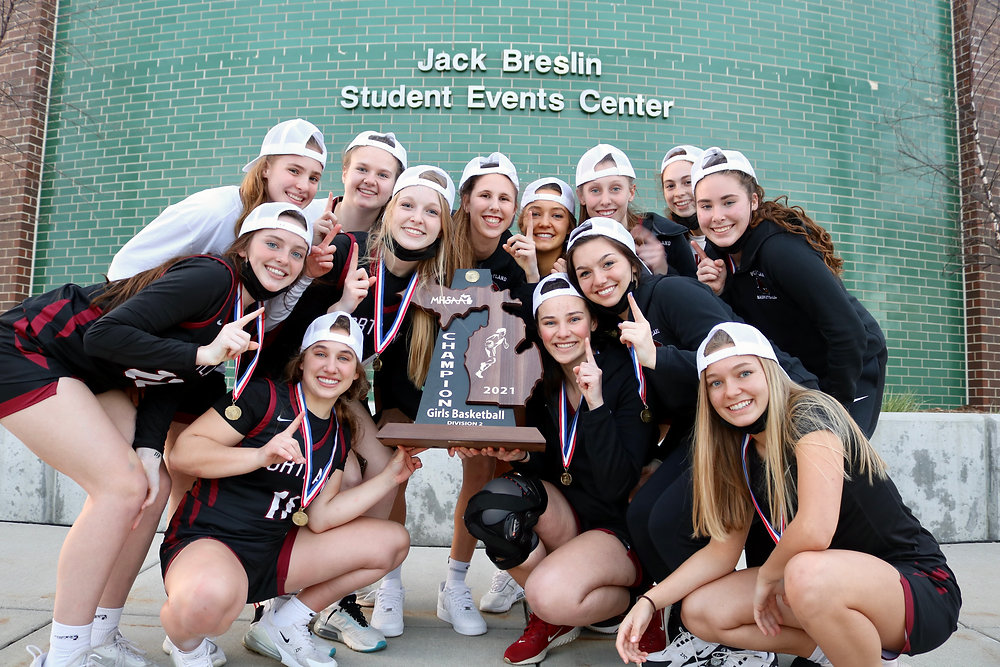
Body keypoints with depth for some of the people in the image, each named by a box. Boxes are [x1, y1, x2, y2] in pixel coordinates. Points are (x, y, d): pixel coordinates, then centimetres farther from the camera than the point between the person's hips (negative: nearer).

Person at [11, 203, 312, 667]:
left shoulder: (250, 316, 2)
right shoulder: (211, 277, -24)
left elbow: (169, 383, 1)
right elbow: (105, 334, -28)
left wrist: (149, 452, -11)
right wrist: (202, 354, -33)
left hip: (87, 378, 9)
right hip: (27, 353, -9)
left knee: (152, 486, 0)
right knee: (122, 486, -17)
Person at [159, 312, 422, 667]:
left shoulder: (340, 433, 8)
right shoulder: (264, 396, -11)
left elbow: (320, 517, 2)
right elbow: (183, 452, -17)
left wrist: (390, 476, -1)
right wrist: (261, 455, -30)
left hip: (272, 551, 7)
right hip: (206, 542, -7)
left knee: (392, 541, 3)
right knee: (210, 594, -43)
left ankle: (280, 626, 12)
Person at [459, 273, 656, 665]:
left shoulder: (625, 375, -15)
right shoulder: (541, 382, 0)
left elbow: (616, 485, -21)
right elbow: (545, 468, -2)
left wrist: (596, 404, -29)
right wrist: (517, 455, -24)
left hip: (623, 529, -5)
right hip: (564, 524, 5)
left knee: (549, 594, -31)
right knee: (490, 505, -24)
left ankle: (633, 603, 3)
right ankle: (548, 619, 0)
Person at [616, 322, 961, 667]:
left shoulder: (810, 414, -20)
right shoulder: (742, 452, 3)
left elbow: (814, 531, -32)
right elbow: (721, 550, 6)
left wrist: (765, 577, -12)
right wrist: (648, 602, -5)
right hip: (836, 585, 7)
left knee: (807, 574, -38)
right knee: (700, 612, -4)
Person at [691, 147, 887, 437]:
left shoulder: (782, 248, -31)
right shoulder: (720, 252, -8)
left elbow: (849, 332, -32)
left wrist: (835, 405, -22)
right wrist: (718, 292, -21)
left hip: (850, 368, -6)